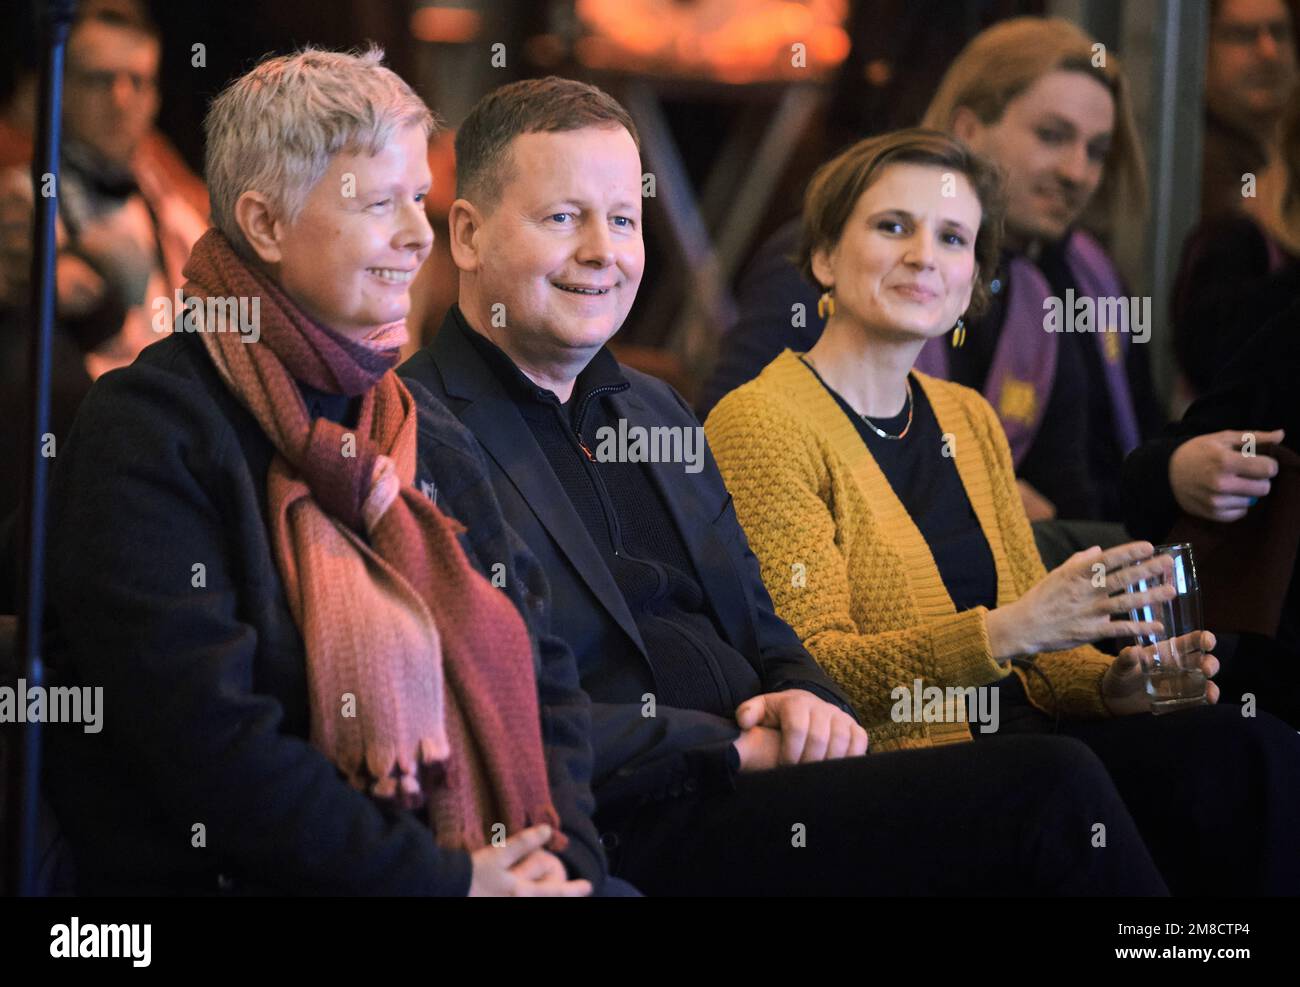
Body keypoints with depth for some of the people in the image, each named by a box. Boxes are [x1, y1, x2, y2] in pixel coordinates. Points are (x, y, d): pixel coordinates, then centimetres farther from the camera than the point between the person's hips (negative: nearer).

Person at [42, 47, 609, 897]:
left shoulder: (432, 440, 18)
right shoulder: (147, 435, -5)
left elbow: (544, 679, 15)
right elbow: (204, 742, -13)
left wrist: (566, 857, -5)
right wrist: (445, 882, -14)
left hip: (486, 863, 7)